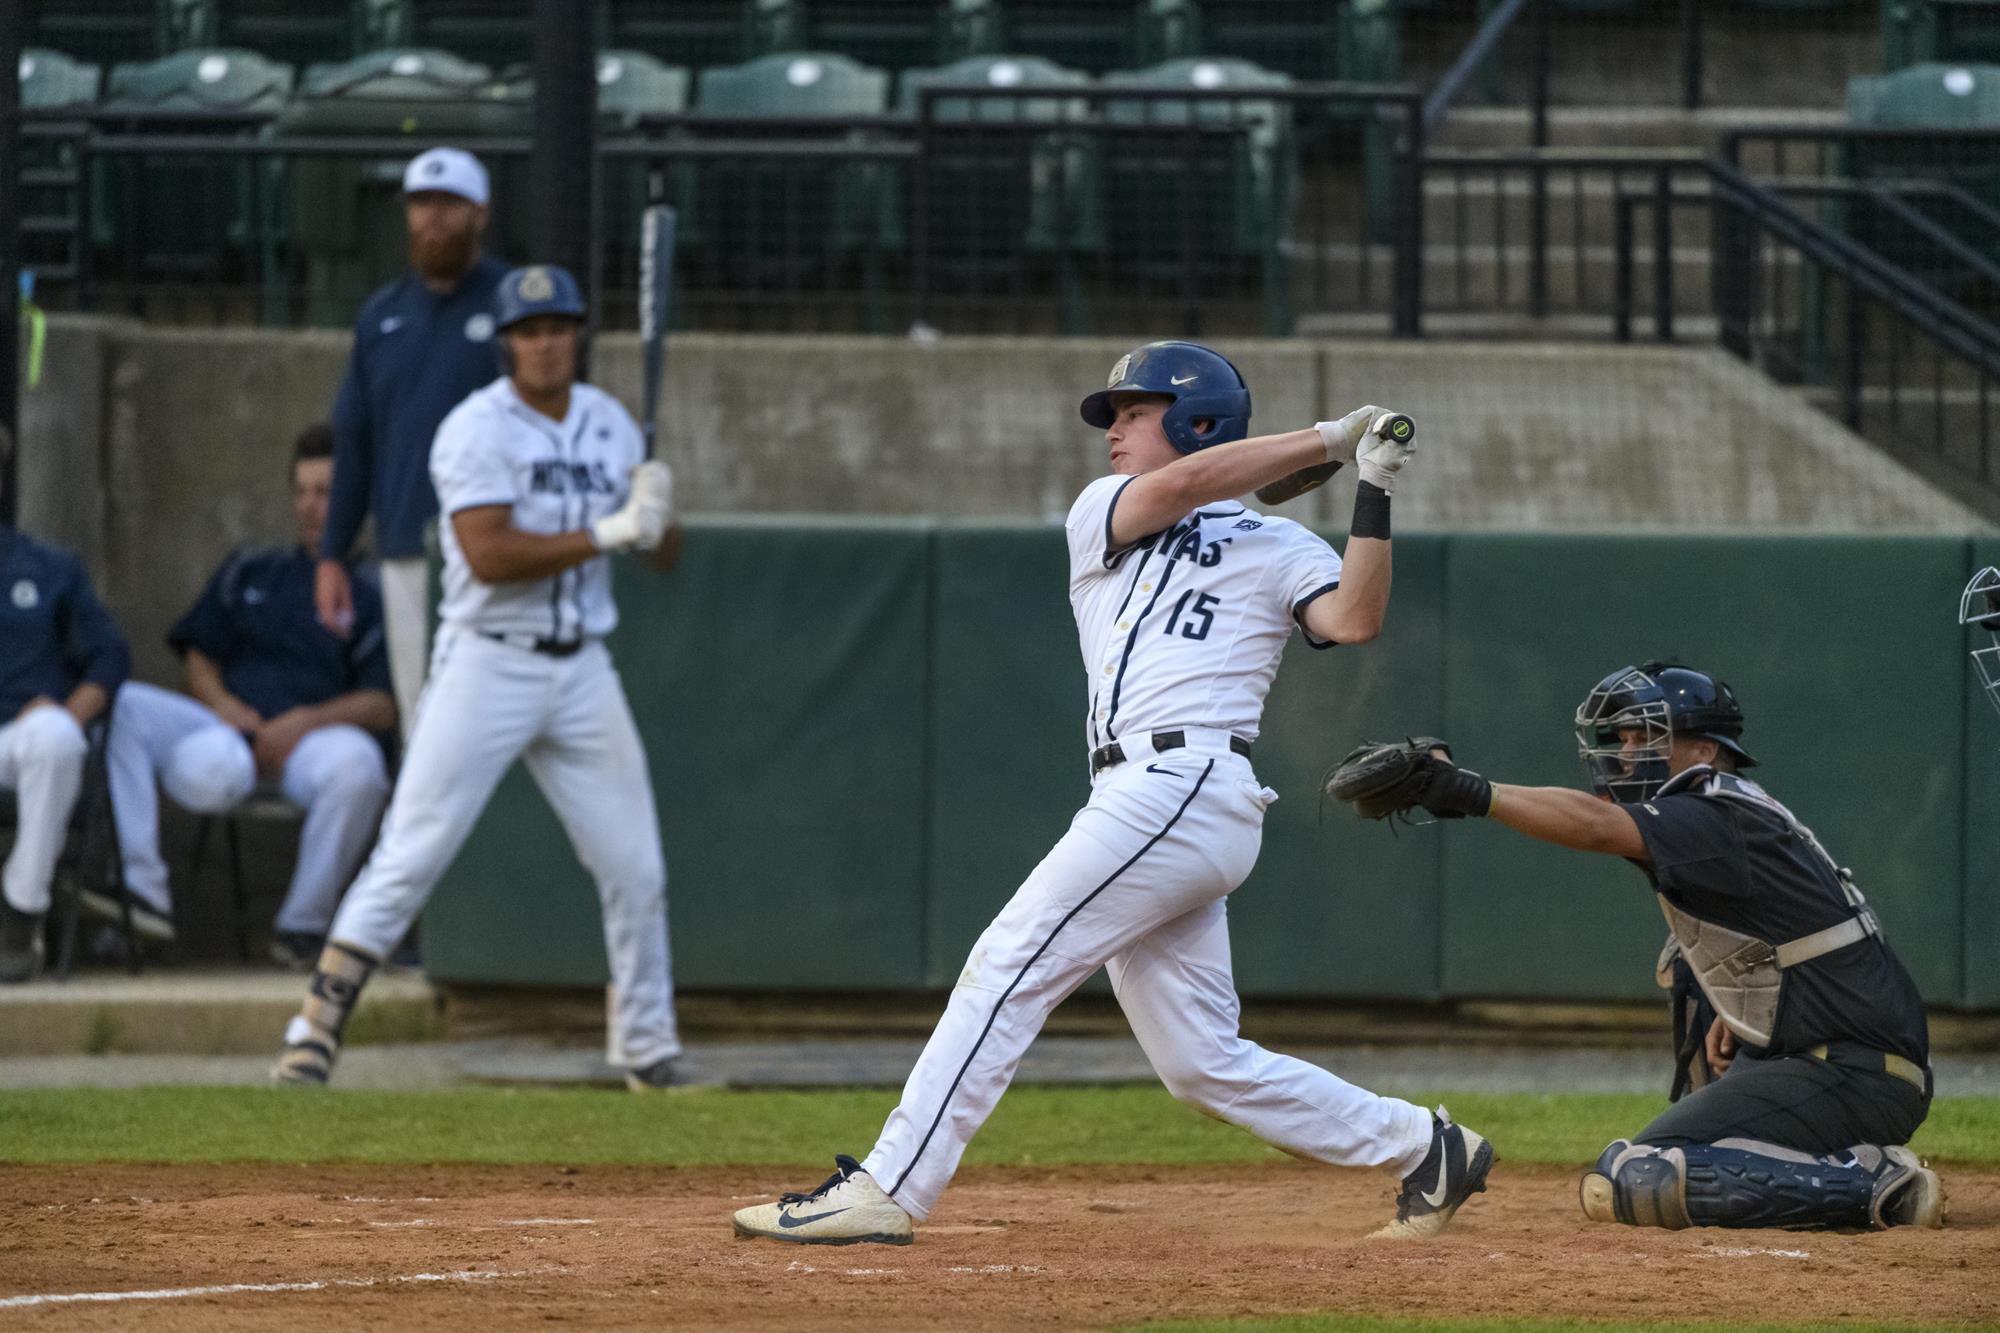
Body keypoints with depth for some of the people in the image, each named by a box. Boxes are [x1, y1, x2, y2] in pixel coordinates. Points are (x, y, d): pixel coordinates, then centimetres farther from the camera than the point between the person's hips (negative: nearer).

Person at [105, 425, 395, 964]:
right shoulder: (250, 572, 23)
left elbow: (384, 706, -2)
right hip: (227, 731, 4)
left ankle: (303, 923, -24)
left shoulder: (370, 592, 9)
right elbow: (198, 658, 20)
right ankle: (141, 888, -29)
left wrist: (304, 722, -17)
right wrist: (222, 703, -3)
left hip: (312, 738, -4)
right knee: (123, 706, -20)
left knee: (358, 763, -40)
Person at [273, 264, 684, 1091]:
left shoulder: (609, 426, 9)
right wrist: (605, 535, -23)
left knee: (635, 868, 6)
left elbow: (666, 555, 12)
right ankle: (316, 1027, -6)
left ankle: (648, 1052, 19)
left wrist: (657, 516, -11)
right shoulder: (477, 430, -10)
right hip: (487, 666, -5)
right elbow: (490, 556, -22)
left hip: (582, 672, 5)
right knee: (410, 857, -10)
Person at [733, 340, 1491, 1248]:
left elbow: (1355, 620, -8)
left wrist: (1372, 494, -14)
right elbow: (1177, 488, 2)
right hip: (1140, 799, 7)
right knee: (1204, 1064, 5)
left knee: (1007, 970, -12)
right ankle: (1424, 1149, 14)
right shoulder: (1100, 516, 23)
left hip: (1185, 787, -7)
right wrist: (1326, 441, 1)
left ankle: (885, 1189, -14)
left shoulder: (1278, 548, 9)